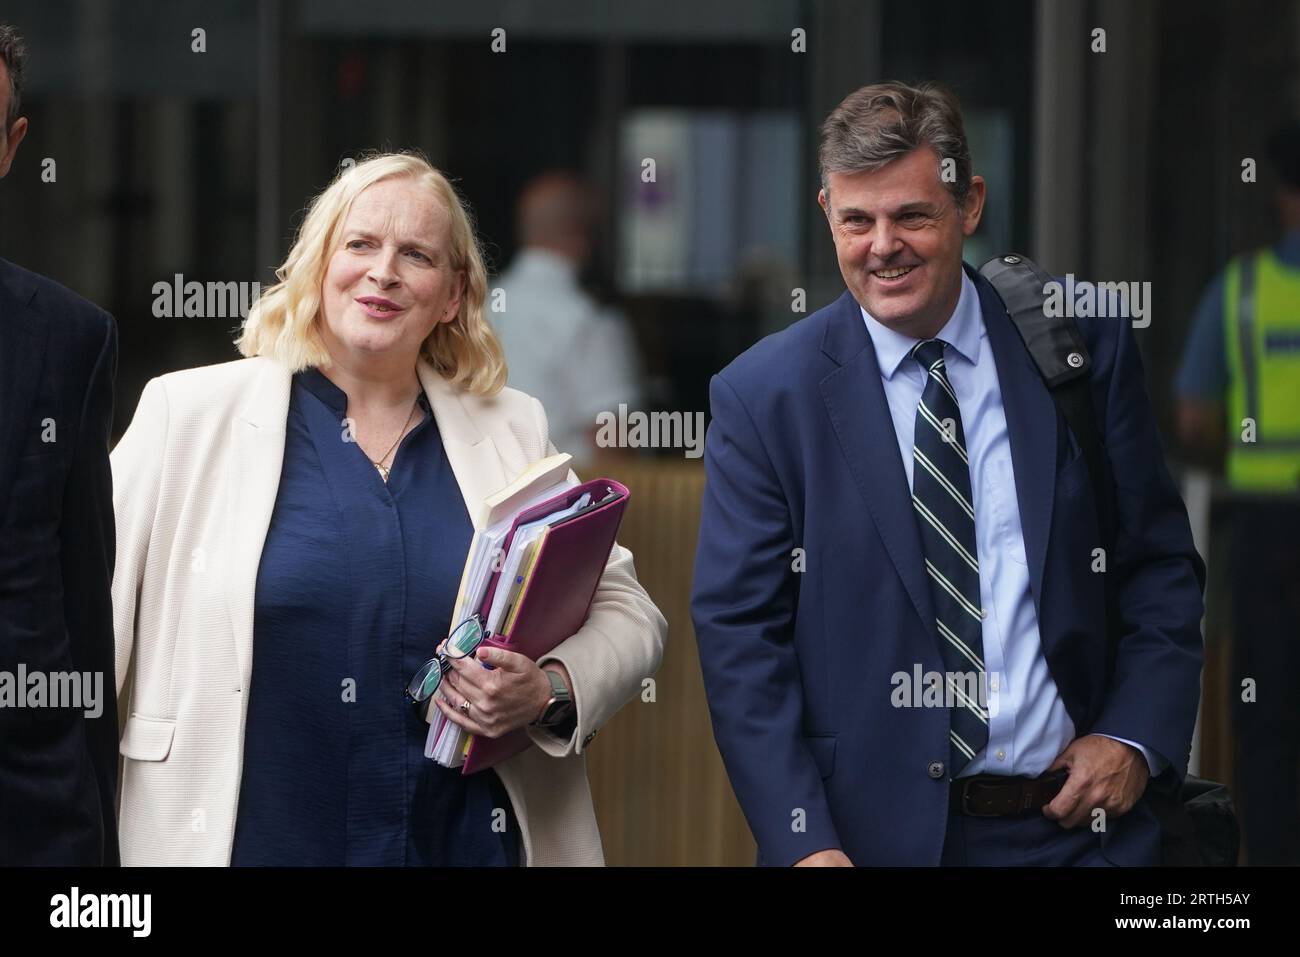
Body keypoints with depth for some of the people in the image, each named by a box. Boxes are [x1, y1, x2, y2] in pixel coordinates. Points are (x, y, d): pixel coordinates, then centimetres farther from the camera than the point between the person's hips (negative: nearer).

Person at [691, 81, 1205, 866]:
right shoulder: (762, 397, -4)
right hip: (874, 834, -1)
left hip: (1074, 823, 1)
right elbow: (739, 633, -6)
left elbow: (1161, 565, 6)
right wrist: (805, 843, -14)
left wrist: (1135, 737, -7)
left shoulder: (1087, 350, 0)